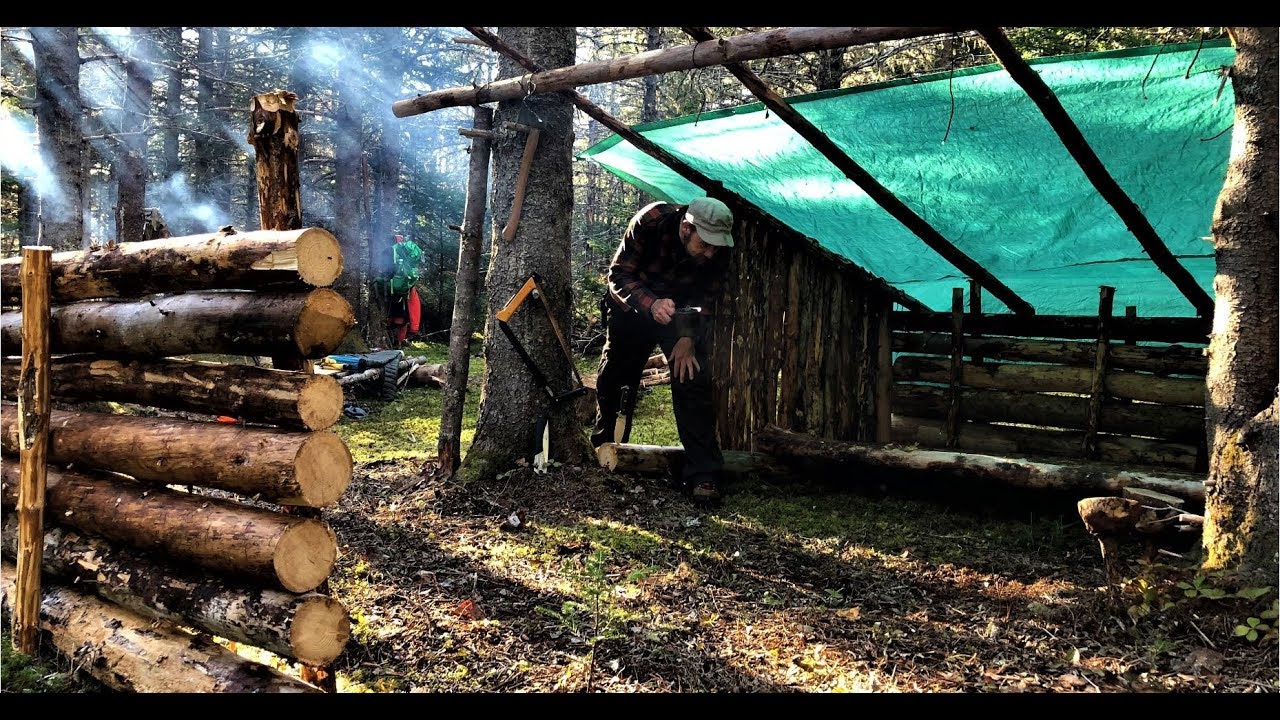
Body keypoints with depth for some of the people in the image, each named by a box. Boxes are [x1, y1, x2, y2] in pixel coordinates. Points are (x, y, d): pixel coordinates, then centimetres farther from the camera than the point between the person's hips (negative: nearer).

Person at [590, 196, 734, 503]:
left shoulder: (718, 251, -25)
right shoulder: (650, 221, -33)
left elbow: (705, 299, -9)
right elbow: (618, 275, -26)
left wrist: (688, 338, -21)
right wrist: (651, 304, -43)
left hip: (681, 310, 1)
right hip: (632, 305, 0)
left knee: (693, 379, -16)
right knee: (612, 379, 12)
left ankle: (702, 474, -12)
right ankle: (601, 446, 39)